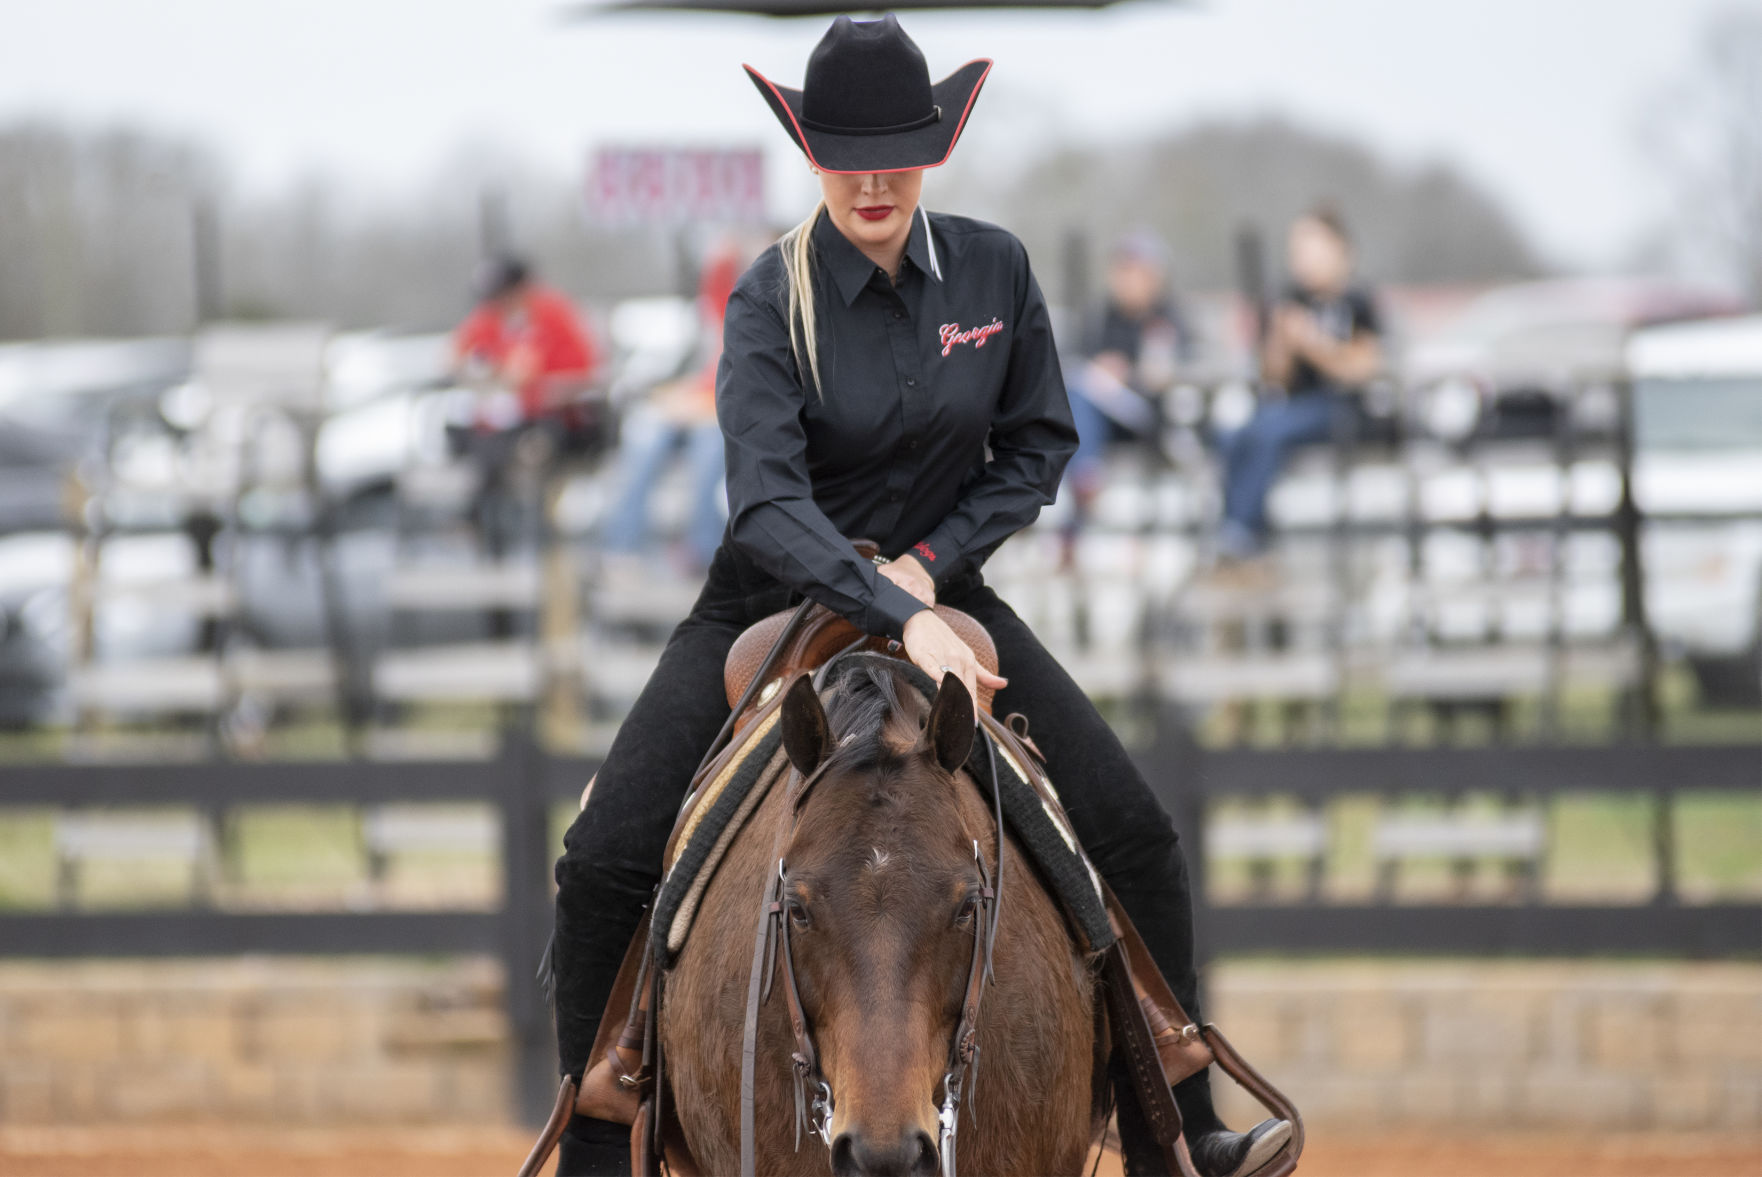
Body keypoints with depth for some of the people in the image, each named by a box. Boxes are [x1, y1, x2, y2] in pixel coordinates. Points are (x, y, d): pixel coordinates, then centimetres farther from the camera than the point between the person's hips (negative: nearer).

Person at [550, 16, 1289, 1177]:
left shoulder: (994, 269, -7)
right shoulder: (772, 298, -18)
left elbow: (1039, 448, 2)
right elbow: (766, 499, -28)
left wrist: (929, 564, -14)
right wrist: (900, 621, -41)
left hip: (937, 593, 3)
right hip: (775, 599, -3)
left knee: (1136, 837, -8)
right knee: (603, 862, -17)